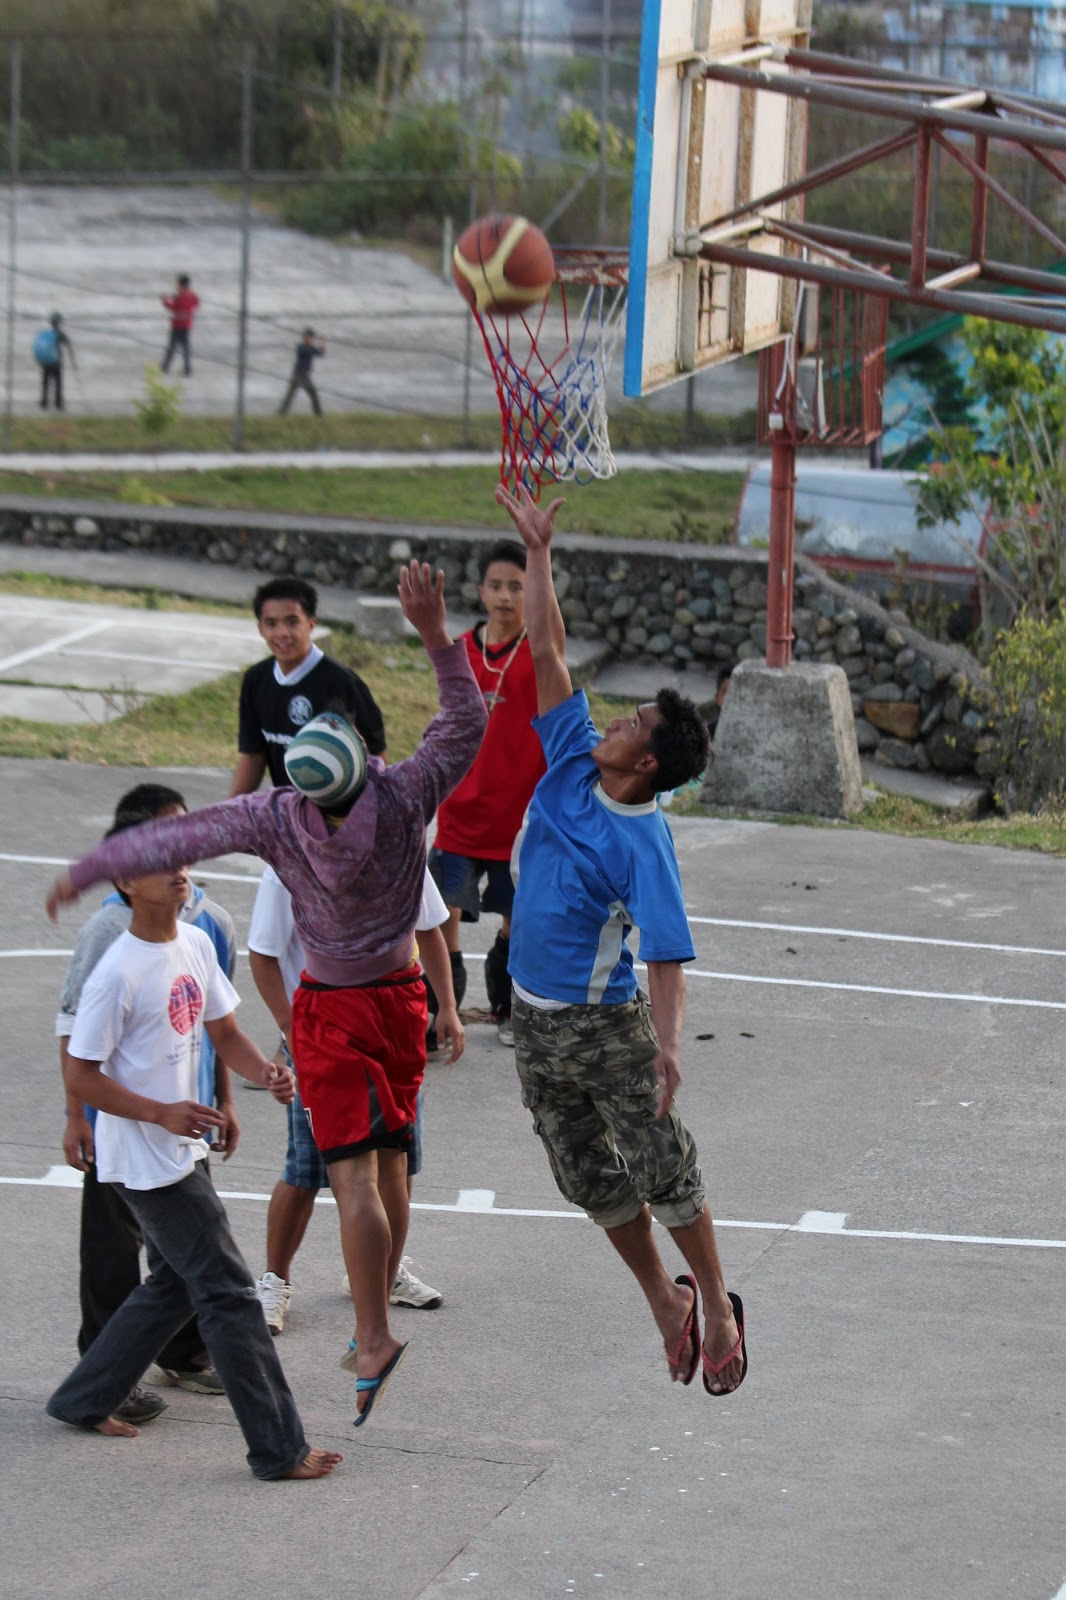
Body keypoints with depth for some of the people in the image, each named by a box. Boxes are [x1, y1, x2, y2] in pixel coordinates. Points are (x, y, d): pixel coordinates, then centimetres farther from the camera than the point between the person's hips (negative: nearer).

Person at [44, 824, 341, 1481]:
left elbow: (224, 1032, 13)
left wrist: (266, 1071, -7)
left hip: (184, 1151, 9)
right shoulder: (118, 974, -22)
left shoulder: (196, 944, 3)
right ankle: (280, 1448, -1)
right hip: (146, 1162, -9)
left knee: (175, 1286, 20)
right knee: (229, 1293, -6)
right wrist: (163, 1113, -26)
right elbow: (80, 1075, -18)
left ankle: (85, 1400, 36)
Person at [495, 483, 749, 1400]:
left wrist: (669, 1045, -39)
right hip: (535, 1018, 7)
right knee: (589, 1178, 14)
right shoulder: (570, 763, -4)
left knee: (663, 1171, 4)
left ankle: (716, 1306, 20)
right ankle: (664, 1300, 29)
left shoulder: (643, 843, -21)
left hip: (607, 1023, -7)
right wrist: (537, 552, -2)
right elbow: (548, 653, 1)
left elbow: (669, 955, -25)